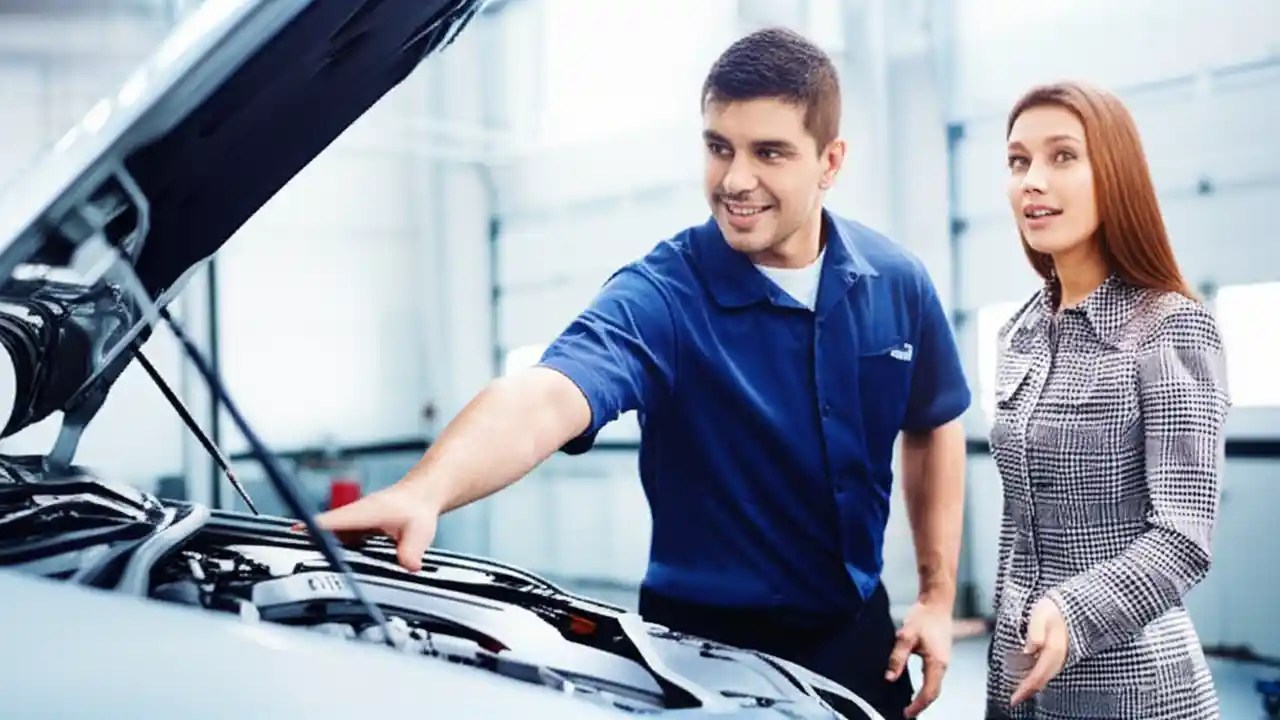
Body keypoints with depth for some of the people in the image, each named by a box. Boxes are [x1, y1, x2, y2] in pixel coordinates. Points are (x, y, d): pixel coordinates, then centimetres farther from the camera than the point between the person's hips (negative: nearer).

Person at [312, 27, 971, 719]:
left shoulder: (896, 283, -6)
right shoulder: (660, 296, -21)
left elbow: (933, 428, 10)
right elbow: (547, 396, -39)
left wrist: (937, 596, 4)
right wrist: (425, 490, -58)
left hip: (856, 630, 4)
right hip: (706, 640, -4)